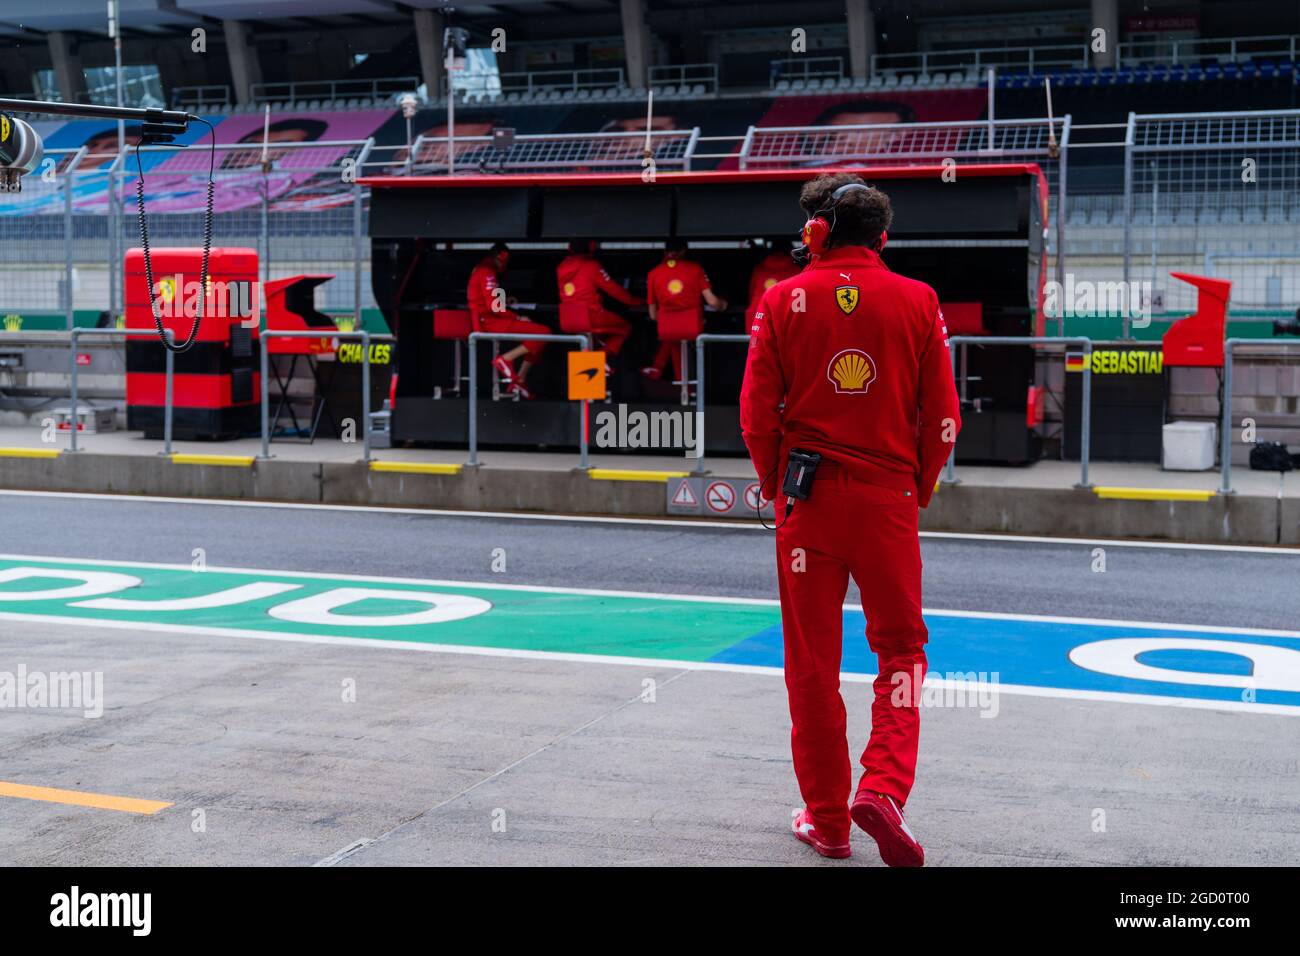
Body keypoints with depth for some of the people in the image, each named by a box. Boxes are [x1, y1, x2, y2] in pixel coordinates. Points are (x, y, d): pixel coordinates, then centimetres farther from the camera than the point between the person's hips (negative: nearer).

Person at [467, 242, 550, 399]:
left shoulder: (480, 270, 18)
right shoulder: (487, 273, -12)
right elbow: (493, 307, -19)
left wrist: (504, 301, 22)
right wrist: (518, 318, -13)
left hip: (484, 320, 11)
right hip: (490, 323, -11)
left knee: (536, 335, 19)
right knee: (543, 332, -18)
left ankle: (520, 380, 11)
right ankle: (505, 359, -15)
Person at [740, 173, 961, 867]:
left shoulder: (783, 301, -1)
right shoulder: (917, 302, 0)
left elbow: (757, 414, -3)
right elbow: (943, 418, 0)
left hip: (807, 498, 0)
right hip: (888, 499, 0)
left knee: (812, 662, 9)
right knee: (900, 649, 14)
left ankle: (826, 819, 16)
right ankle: (884, 787, -5)